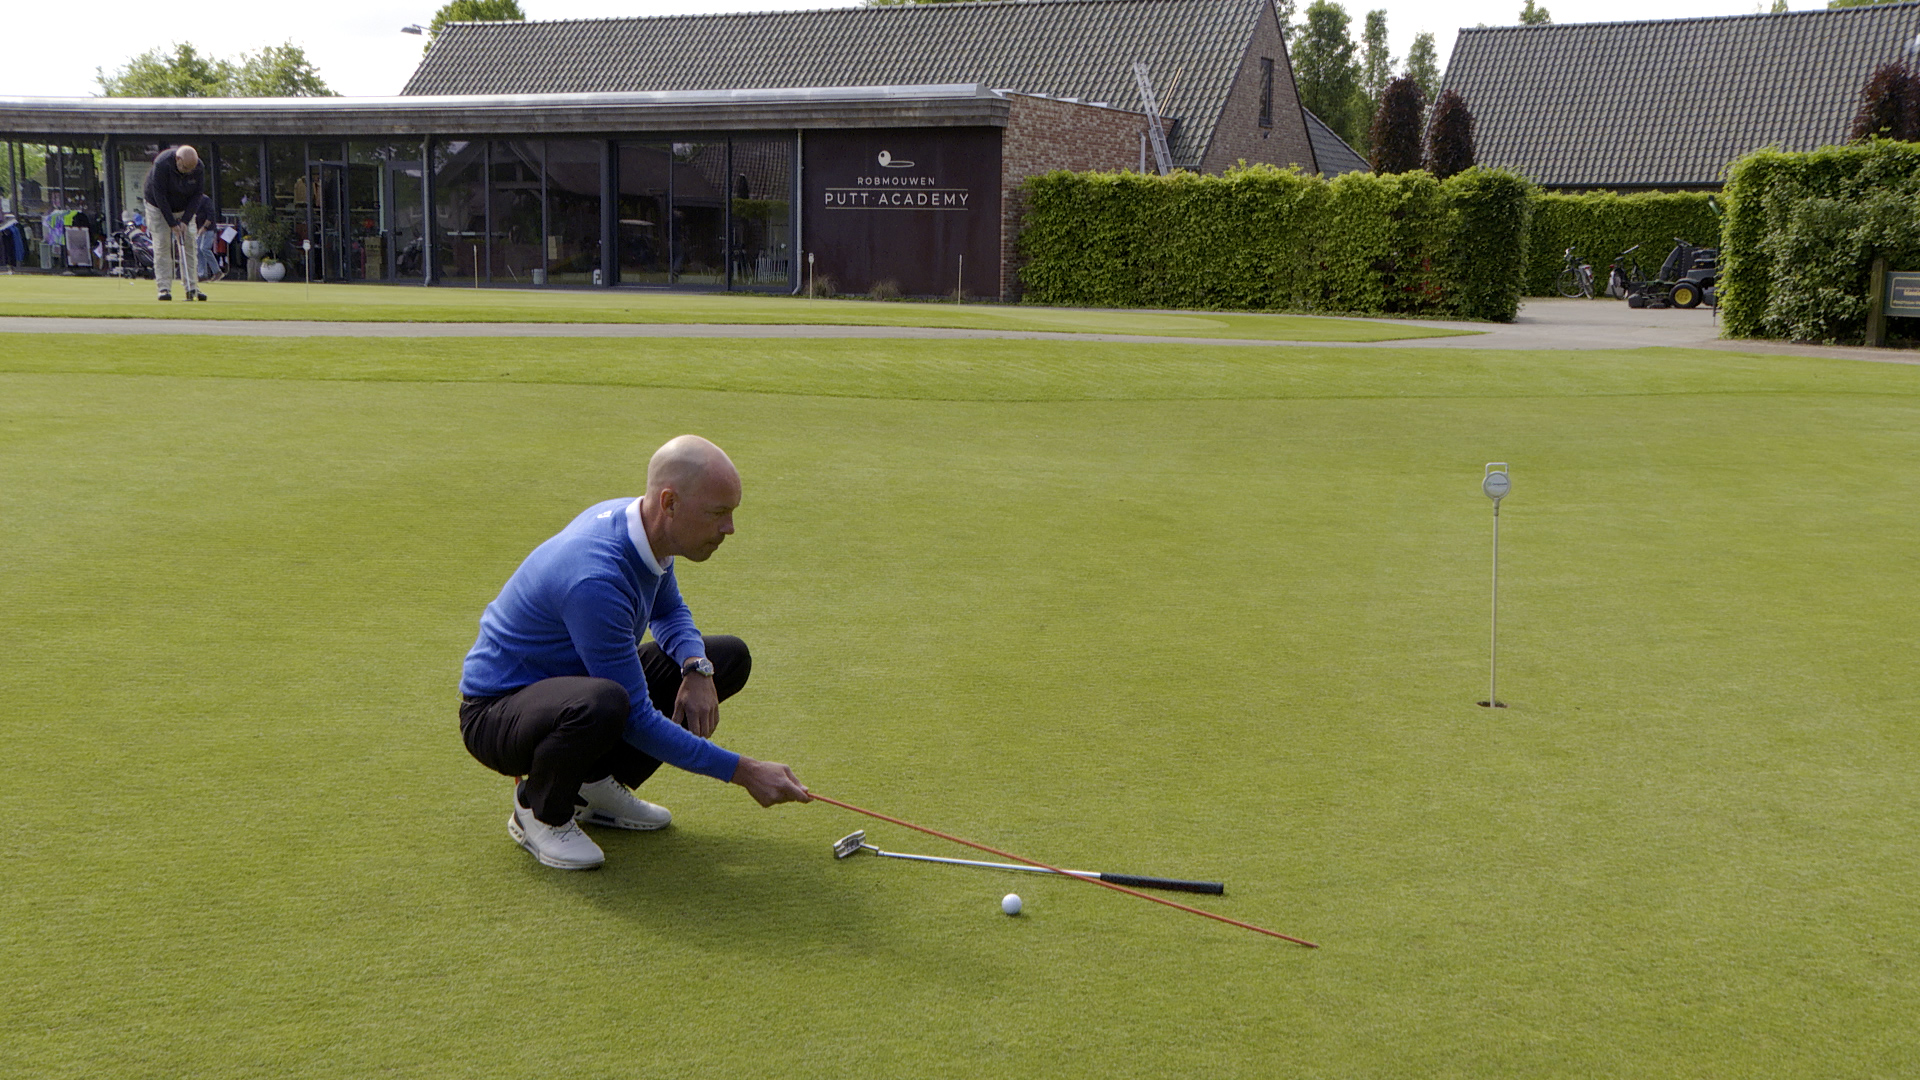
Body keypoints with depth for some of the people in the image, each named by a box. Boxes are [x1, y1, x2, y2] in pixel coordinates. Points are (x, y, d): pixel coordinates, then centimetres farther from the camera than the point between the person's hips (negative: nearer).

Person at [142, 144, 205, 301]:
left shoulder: (199, 168, -18)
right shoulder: (161, 164, -29)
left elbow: (197, 194, -10)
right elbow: (159, 195, -26)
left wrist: (184, 220, -16)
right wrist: (172, 223, -26)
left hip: (184, 209, 3)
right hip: (158, 207, -3)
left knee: (189, 246, -5)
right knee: (162, 247, -10)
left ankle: (192, 287, -4)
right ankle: (164, 288, -10)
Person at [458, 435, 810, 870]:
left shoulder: (640, 523, -7)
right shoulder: (597, 578, -34)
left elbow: (669, 611, 14)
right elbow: (637, 719, -28)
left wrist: (697, 670, -8)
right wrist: (743, 771, -24)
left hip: (572, 678, 9)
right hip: (498, 710, -9)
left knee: (729, 657, 2)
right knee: (602, 703, -42)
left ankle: (596, 784, 8)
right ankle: (539, 810, -9)